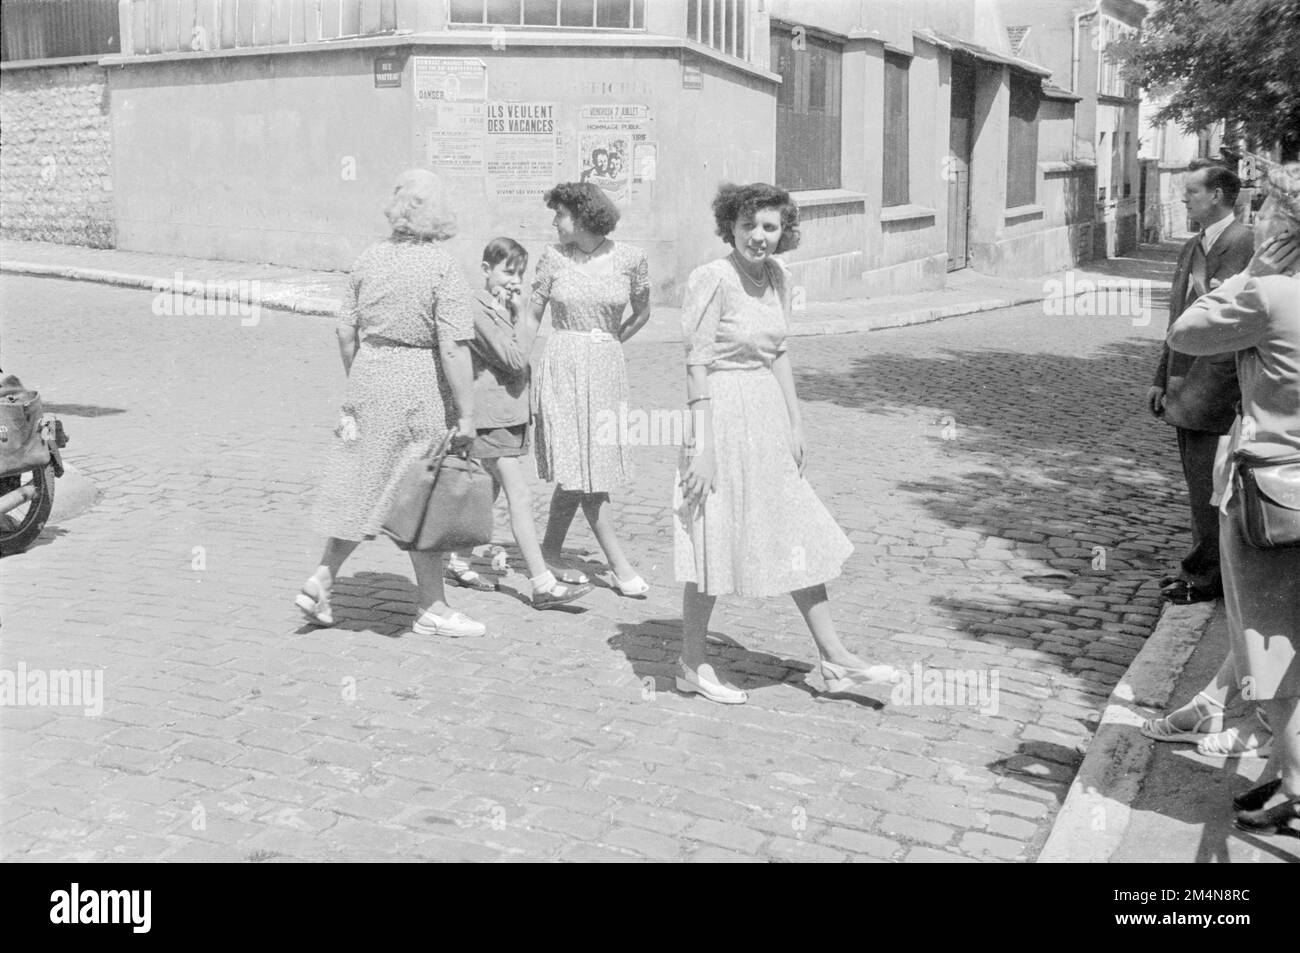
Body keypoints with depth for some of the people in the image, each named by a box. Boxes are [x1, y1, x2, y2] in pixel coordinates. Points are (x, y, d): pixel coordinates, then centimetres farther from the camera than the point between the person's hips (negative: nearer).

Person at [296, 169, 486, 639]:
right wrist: (466, 414, -13)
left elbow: (346, 329, 9)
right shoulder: (443, 269, -14)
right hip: (420, 385, -6)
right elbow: (453, 349, -18)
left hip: (370, 373, 6)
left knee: (366, 486, 18)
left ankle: (320, 580, 18)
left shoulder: (371, 257, 4)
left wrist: (356, 383, 22)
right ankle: (431, 609, 17)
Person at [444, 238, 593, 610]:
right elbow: (515, 360, -18)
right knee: (520, 497, -11)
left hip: (509, 413, 10)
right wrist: (527, 326, -8)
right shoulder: (478, 310, -15)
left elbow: (518, 363, 15)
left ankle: (456, 561, 30)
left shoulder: (502, 308, 15)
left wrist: (513, 316, 6)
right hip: (490, 415, -10)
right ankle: (543, 585, -12)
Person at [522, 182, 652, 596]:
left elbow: (642, 314, 14)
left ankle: (551, 550, 23)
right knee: (582, 466, -7)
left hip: (607, 367, 2)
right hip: (562, 366, -1)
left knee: (578, 471, 5)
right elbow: (532, 316, 7)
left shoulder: (629, 258, -1)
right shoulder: (553, 257, 0)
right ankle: (619, 565, 0)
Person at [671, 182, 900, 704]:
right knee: (714, 540, 2)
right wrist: (701, 445, -20)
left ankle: (834, 660, 20)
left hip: (769, 416, 8)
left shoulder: (777, 277, 6)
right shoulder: (712, 279, -16)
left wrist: (795, 424, 13)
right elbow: (696, 366, -18)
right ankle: (692, 666, 18)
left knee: (799, 536, 11)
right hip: (723, 414, -8)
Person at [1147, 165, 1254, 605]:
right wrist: (1162, 378, 17)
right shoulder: (1193, 247, 16)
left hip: (1213, 388, -9)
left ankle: (1208, 577, 7)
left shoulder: (1241, 243, -14)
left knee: (1208, 486, -3)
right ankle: (1202, 568, 25)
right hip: (1185, 387, 9)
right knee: (1199, 484, 16)